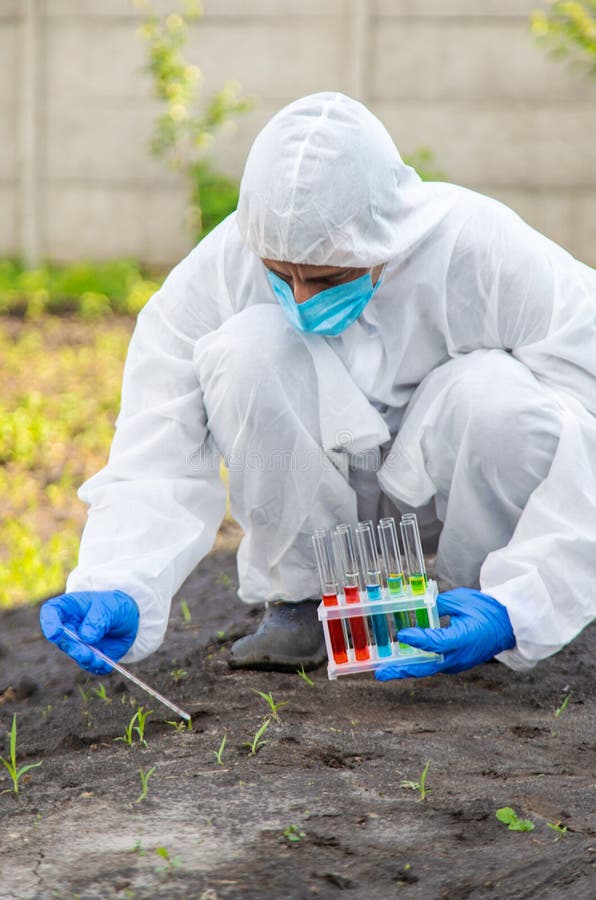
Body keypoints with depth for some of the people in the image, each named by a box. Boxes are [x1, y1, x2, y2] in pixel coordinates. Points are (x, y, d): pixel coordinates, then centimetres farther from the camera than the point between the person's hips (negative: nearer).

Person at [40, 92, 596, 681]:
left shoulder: (486, 254, -27)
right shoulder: (220, 268, -22)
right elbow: (155, 461, -21)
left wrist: (512, 609, -39)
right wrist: (117, 589, -40)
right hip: (313, 492, 1)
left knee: (498, 394, -35)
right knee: (249, 347, -28)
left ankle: (475, 592, -5)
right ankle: (300, 597, -9)